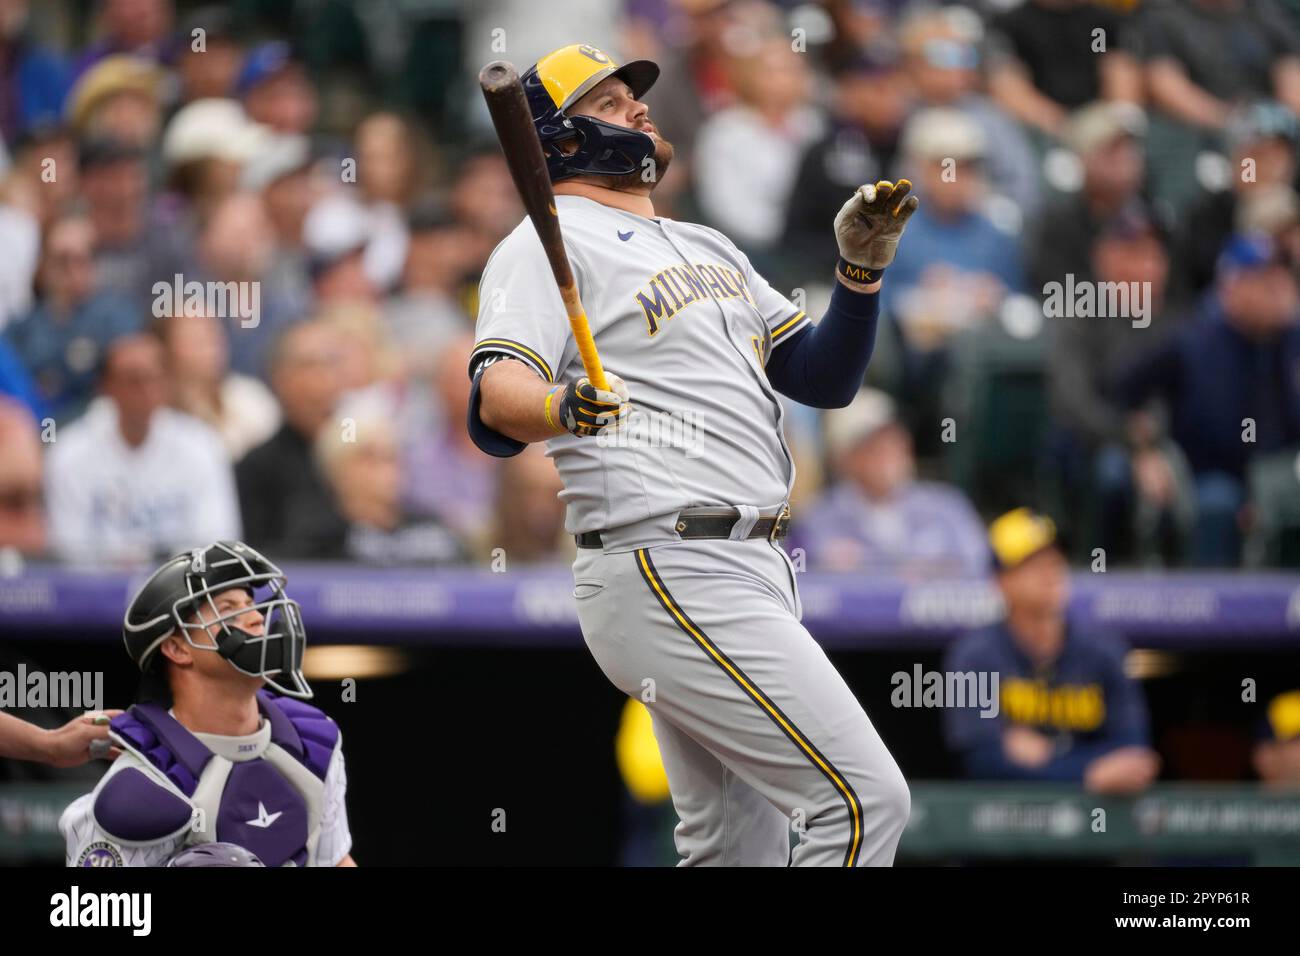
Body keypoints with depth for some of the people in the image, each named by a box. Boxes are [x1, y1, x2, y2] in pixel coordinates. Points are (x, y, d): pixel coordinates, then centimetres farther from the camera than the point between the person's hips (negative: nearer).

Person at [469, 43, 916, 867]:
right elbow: (495, 397, -19)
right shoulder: (548, 244, -3)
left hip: (754, 573, 9)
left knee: (737, 847, 12)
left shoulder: (710, 248, 24)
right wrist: (556, 408, -42)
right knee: (865, 799, -15)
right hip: (669, 572, -9)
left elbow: (823, 380, 20)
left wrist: (862, 269, 3)